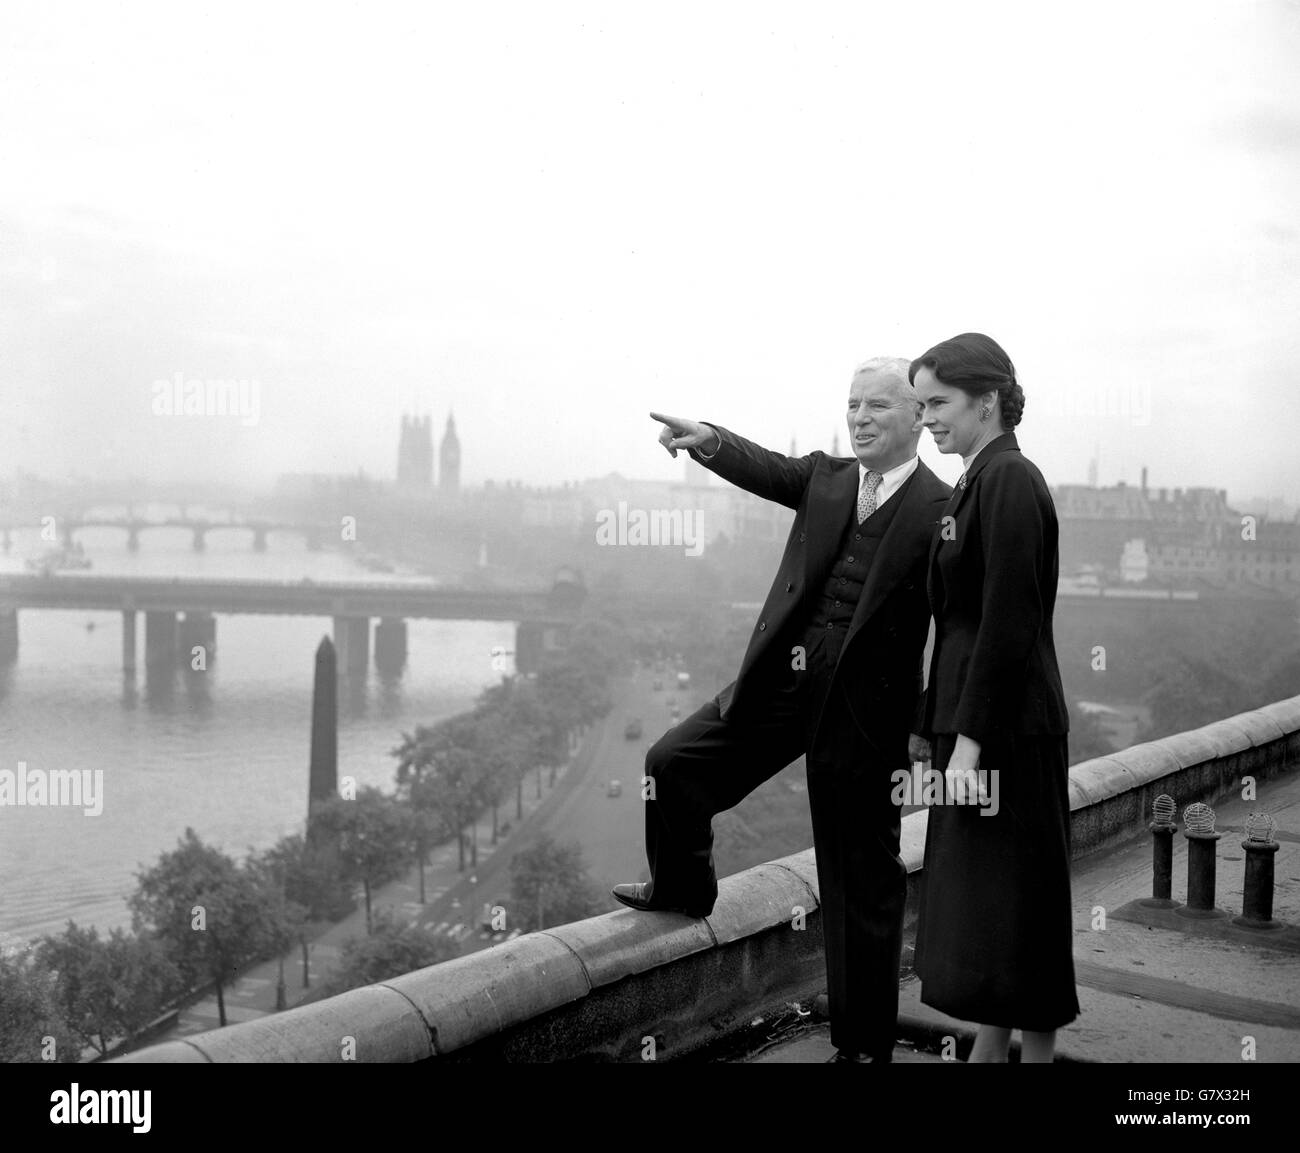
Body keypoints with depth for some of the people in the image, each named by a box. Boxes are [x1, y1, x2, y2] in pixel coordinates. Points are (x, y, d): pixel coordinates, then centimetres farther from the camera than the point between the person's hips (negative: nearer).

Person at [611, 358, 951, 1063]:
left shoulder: (942, 513, -7)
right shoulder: (826, 479, 11)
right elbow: (765, 470, -2)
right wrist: (709, 441, -23)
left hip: (863, 707, -5)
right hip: (781, 681, 5)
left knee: (862, 884, 4)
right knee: (672, 763, 8)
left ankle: (863, 1044, 16)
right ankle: (682, 889, 36)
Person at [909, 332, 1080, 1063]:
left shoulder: (1009, 481, -15)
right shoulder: (980, 482, 13)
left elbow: (1008, 622, -20)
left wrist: (971, 738, -20)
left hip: (1006, 728, -10)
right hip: (978, 720, 10)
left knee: (1013, 906, 0)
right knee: (978, 903, 16)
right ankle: (990, 1049, 26)